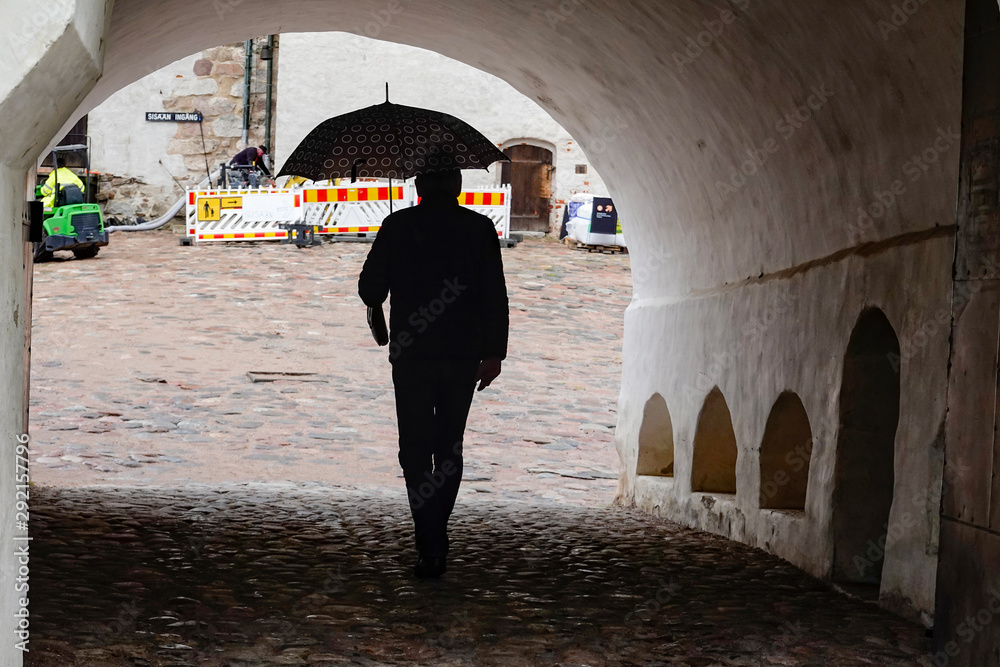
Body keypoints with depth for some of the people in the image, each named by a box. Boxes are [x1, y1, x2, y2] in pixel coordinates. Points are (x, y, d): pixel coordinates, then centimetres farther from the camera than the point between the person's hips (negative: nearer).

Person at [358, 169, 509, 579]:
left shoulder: (397, 226, -3)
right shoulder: (480, 228, 1)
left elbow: (370, 291, 1)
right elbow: (495, 297, -4)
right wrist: (494, 353, 0)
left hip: (412, 356, -2)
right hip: (463, 356, 2)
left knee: (415, 451, 2)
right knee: (449, 449, 16)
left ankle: (431, 548, -9)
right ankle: (436, 541, 23)